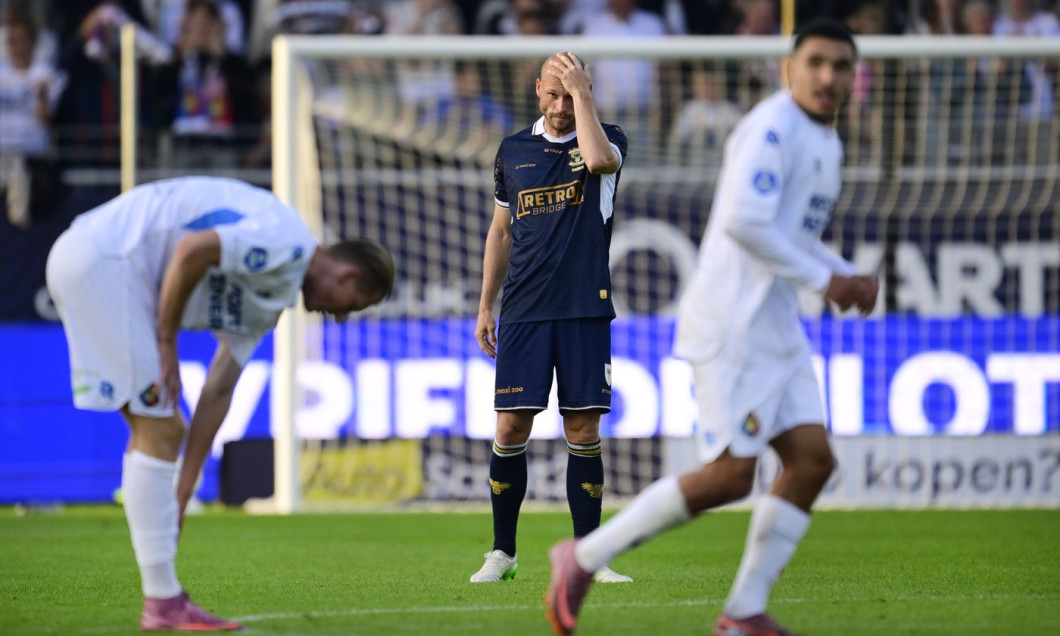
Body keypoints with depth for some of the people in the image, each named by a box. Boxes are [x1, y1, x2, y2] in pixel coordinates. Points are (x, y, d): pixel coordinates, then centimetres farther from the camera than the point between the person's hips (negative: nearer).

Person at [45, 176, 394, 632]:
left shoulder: (272, 297, 20)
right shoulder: (288, 243, -10)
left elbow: (218, 393, 20)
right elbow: (192, 249, -23)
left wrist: (181, 495, 17)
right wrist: (167, 344, -12)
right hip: (102, 261, -10)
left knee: (155, 431, 13)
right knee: (160, 431, -8)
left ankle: (164, 597, 14)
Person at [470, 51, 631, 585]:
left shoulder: (606, 139, 3)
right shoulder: (513, 151, 12)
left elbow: (599, 159, -24)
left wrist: (581, 92, -15)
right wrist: (485, 307, 15)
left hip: (585, 310, -2)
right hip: (523, 312, 2)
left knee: (583, 430, -2)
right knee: (511, 427, -3)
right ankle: (502, 553, 7)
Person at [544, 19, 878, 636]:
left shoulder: (826, 143, 18)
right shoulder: (773, 127, -14)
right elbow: (744, 220, -24)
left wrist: (848, 277, 11)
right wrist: (822, 278, -16)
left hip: (776, 327, 10)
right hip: (732, 323, -10)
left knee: (812, 457, 1)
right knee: (730, 475, -11)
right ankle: (585, 558, 0)